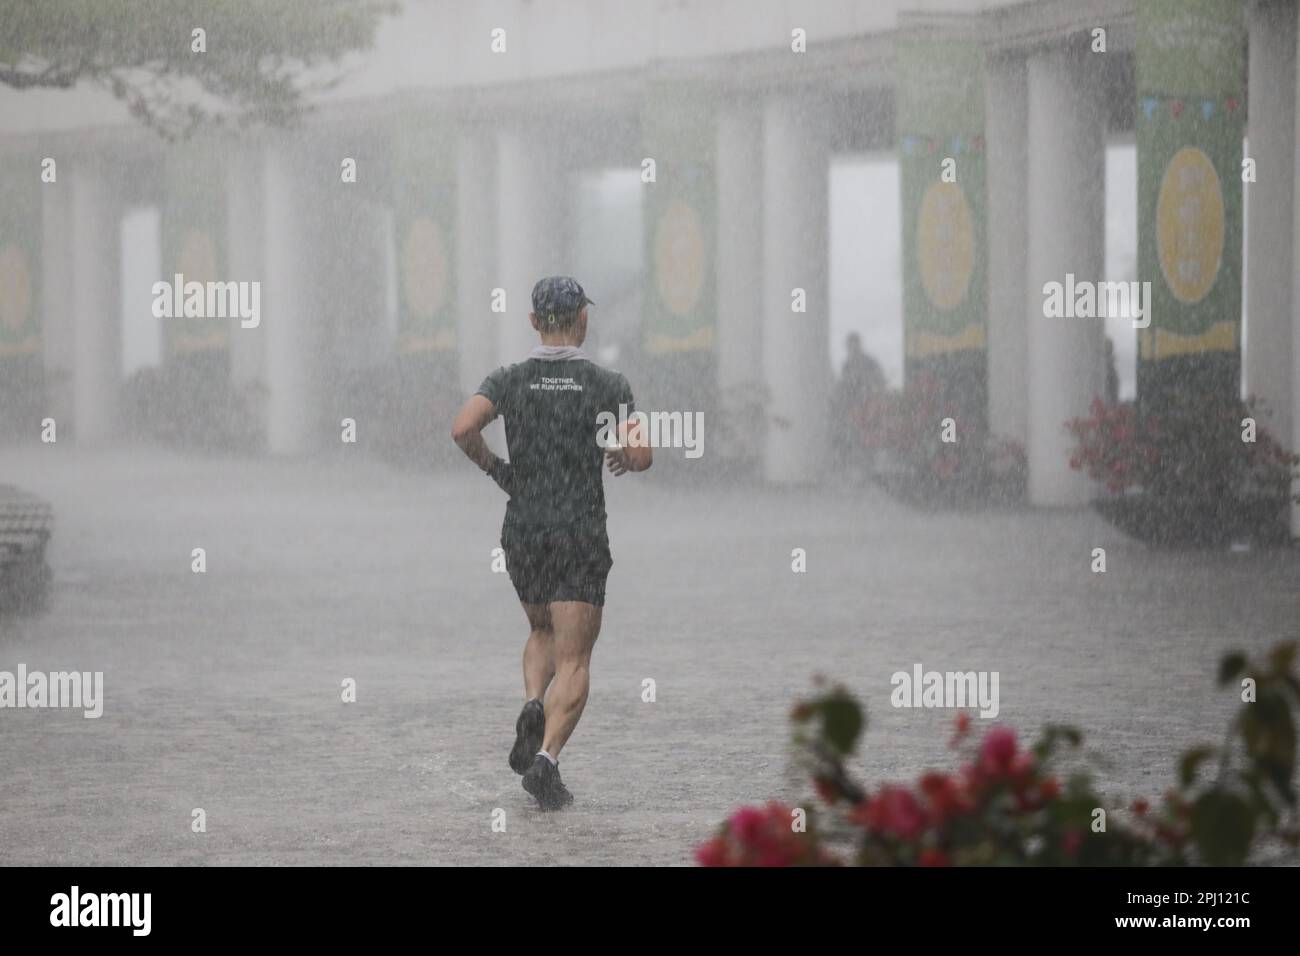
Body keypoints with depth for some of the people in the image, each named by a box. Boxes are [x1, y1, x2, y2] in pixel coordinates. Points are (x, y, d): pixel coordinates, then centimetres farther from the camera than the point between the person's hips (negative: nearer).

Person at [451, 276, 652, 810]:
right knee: (573, 661, -3)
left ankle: (532, 707, -1)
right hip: (581, 535, -3)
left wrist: (495, 469, 4)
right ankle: (546, 758, -23)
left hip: (523, 532, 3)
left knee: (543, 633, 27)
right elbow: (639, 453, -12)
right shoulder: (608, 384, -3)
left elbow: (463, 429, -15)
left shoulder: (510, 380, 1)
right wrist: (624, 461, 12)